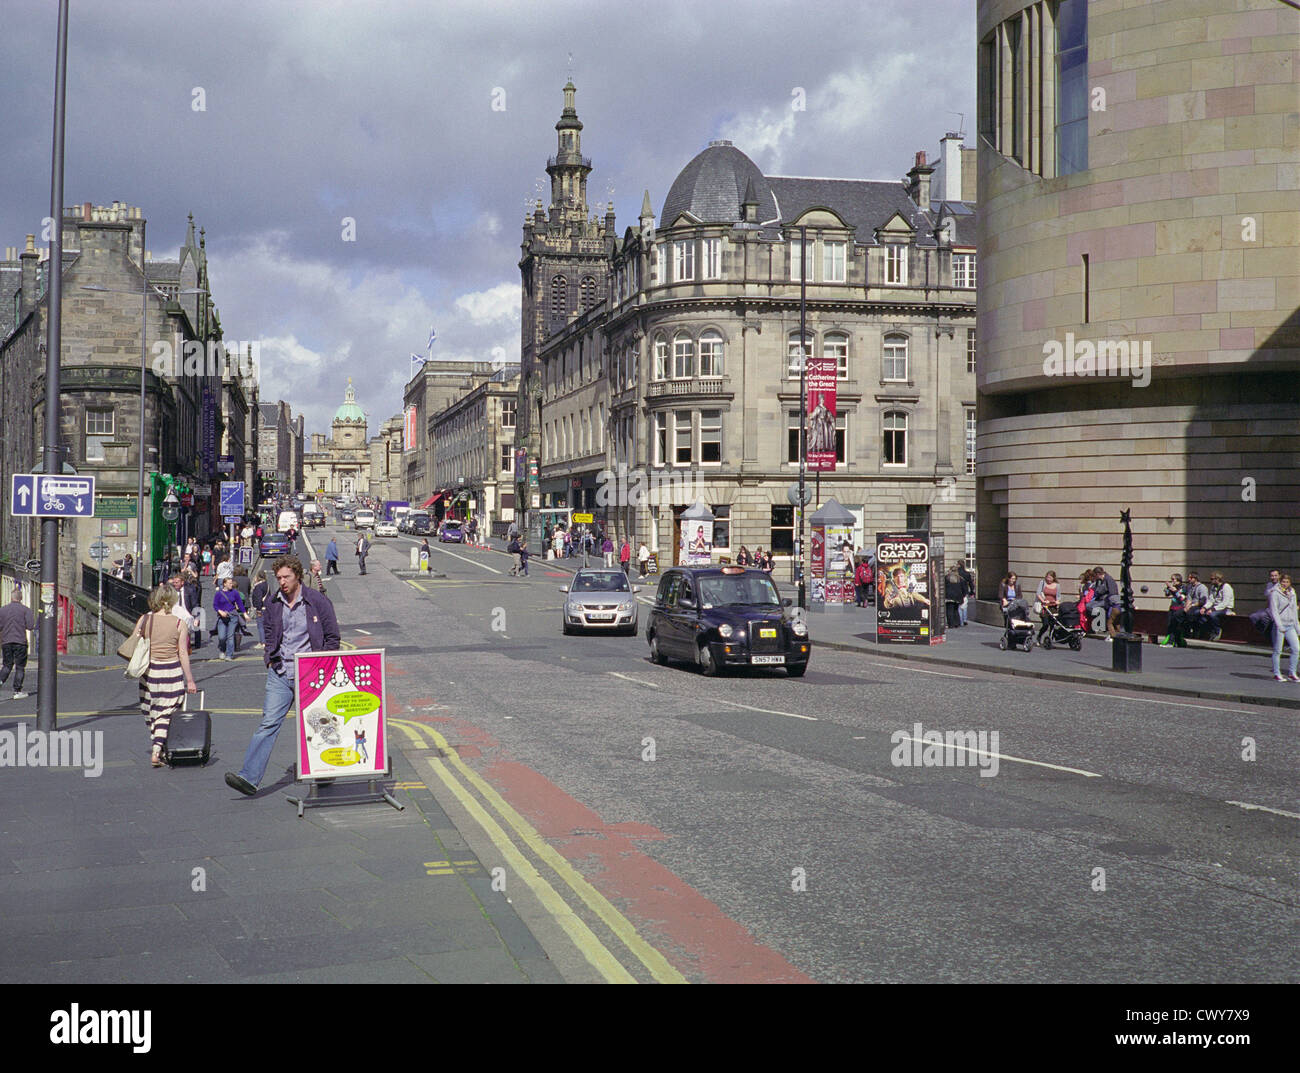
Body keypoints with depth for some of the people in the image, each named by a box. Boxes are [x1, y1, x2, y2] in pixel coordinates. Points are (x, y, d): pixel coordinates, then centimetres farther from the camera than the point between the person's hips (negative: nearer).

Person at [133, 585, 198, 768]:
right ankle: (157, 751, -8)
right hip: (172, 673, -1)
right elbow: (183, 654, -6)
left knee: (151, 714, 16)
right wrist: (190, 680, -1)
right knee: (165, 714, 5)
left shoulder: (144, 620, -2)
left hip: (149, 672, 2)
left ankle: (157, 749, 23)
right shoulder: (179, 624, -6)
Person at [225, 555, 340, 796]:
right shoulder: (273, 604, 8)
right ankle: (249, 777, -16)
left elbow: (332, 637, 1)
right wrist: (269, 659, 9)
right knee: (268, 723, -8)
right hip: (279, 674, 3)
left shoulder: (318, 601, -4)